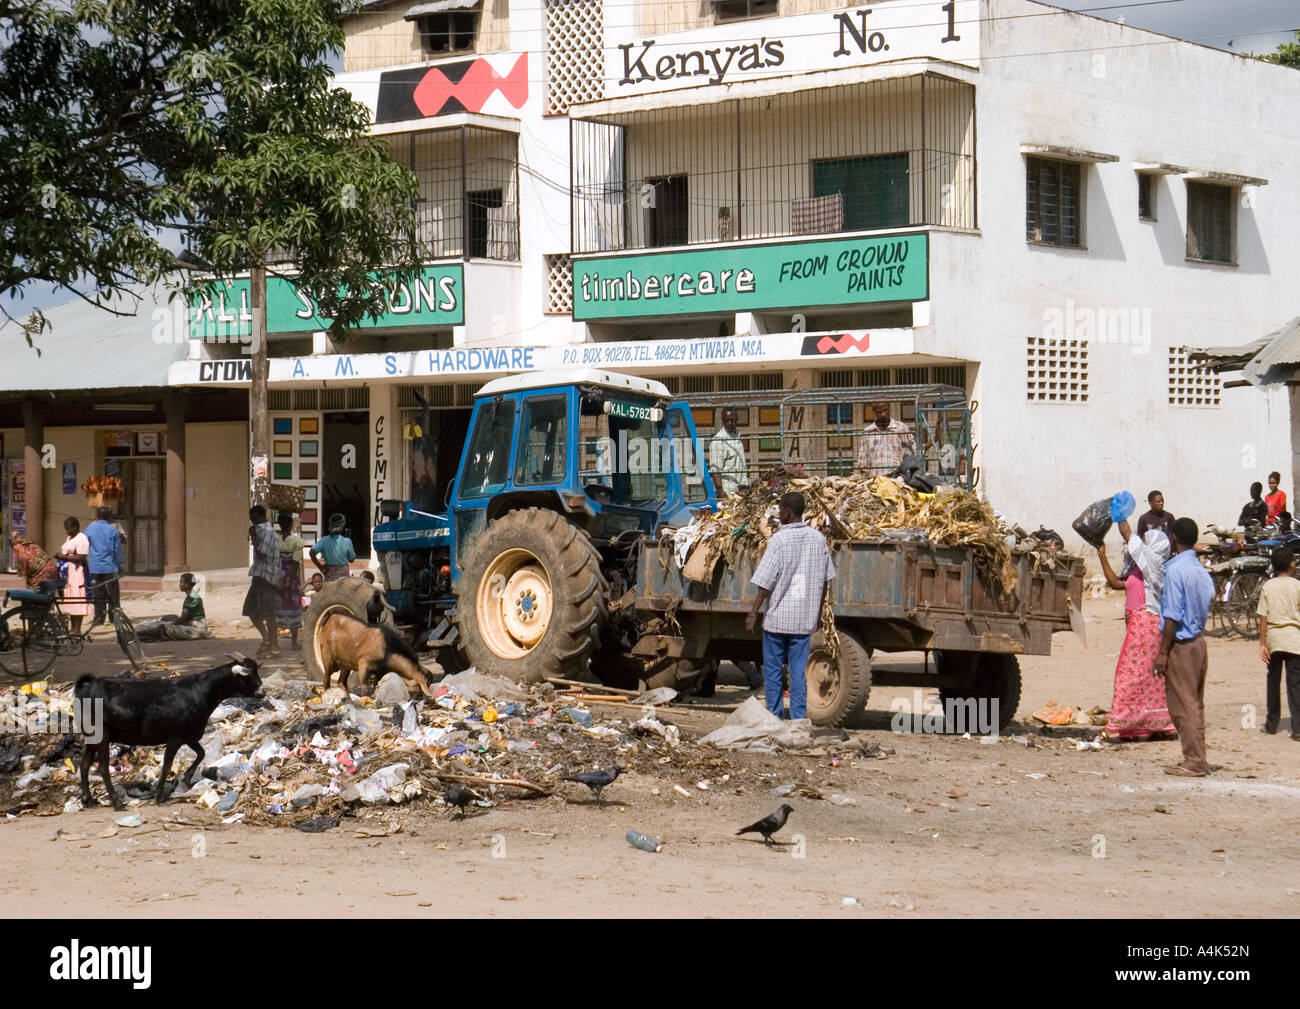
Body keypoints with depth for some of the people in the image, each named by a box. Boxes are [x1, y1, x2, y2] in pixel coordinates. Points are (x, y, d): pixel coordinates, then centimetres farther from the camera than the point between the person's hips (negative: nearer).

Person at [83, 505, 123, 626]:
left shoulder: (89, 529, 2)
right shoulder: (113, 530, -4)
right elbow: (117, 549, 0)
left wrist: (87, 564, 20)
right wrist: (119, 565, 10)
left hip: (94, 567, 2)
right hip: (110, 567, -2)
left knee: (98, 594, 6)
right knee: (113, 594, 5)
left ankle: (99, 618, 5)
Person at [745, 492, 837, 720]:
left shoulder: (779, 540, -13)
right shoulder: (817, 539, 3)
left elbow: (766, 582, -14)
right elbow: (826, 579, 10)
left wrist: (753, 613, -7)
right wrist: (818, 610, 21)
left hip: (777, 616, -4)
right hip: (804, 618, 4)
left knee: (772, 669, 9)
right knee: (799, 671, 7)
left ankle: (774, 716, 12)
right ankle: (799, 717, 5)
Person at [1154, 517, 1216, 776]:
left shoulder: (1175, 570, -15)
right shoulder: (1202, 571, 10)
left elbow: (1172, 616, -18)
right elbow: (1206, 606, 14)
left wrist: (1162, 652, -15)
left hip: (1181, 645, -8)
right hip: (1199, 642, 8)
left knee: (1183, 704, -4)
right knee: (1195, 704, 13)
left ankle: (1194, 762, -3)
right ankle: (1198, 761, 16)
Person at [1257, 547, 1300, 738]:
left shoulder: (1268, 587, 2)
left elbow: (1263, 617, -1)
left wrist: (1262, 644, 1)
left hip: (1273, 637, 2)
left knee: (1273, 680, 13)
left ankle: (1272, 724, 20)